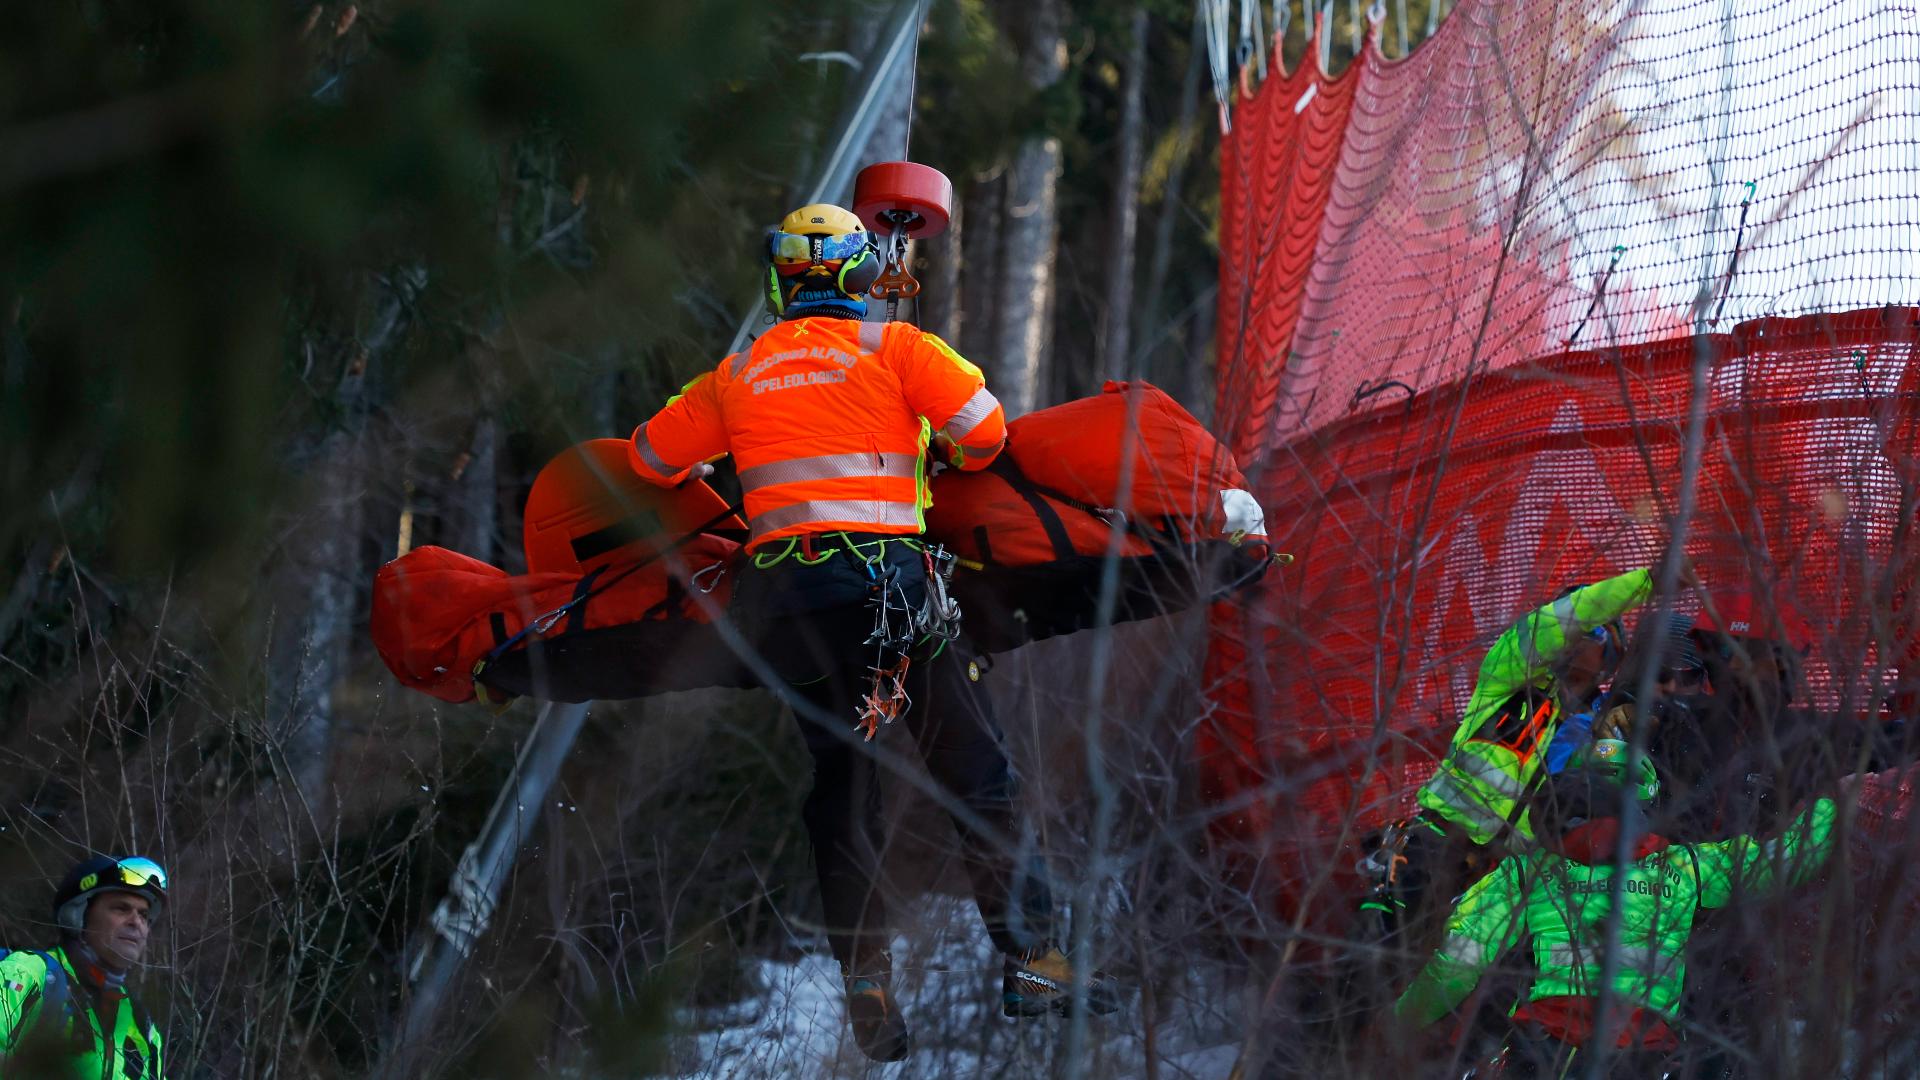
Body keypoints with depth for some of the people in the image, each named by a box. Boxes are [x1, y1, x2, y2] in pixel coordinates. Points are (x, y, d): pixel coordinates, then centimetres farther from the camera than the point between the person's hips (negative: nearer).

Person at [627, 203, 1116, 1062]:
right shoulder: (892, 346, 4)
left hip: (782, 594, 3)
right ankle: (1029, 962, -3)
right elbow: (982, 427, -4)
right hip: (886, 574, -3)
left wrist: (711, 477, 44)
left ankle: (867, 992, 7)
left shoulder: (737, 375, 15)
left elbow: (652, 455, 24)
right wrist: (948, 459, 18)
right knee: (975, 774, 3)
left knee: (840, 791, 12)